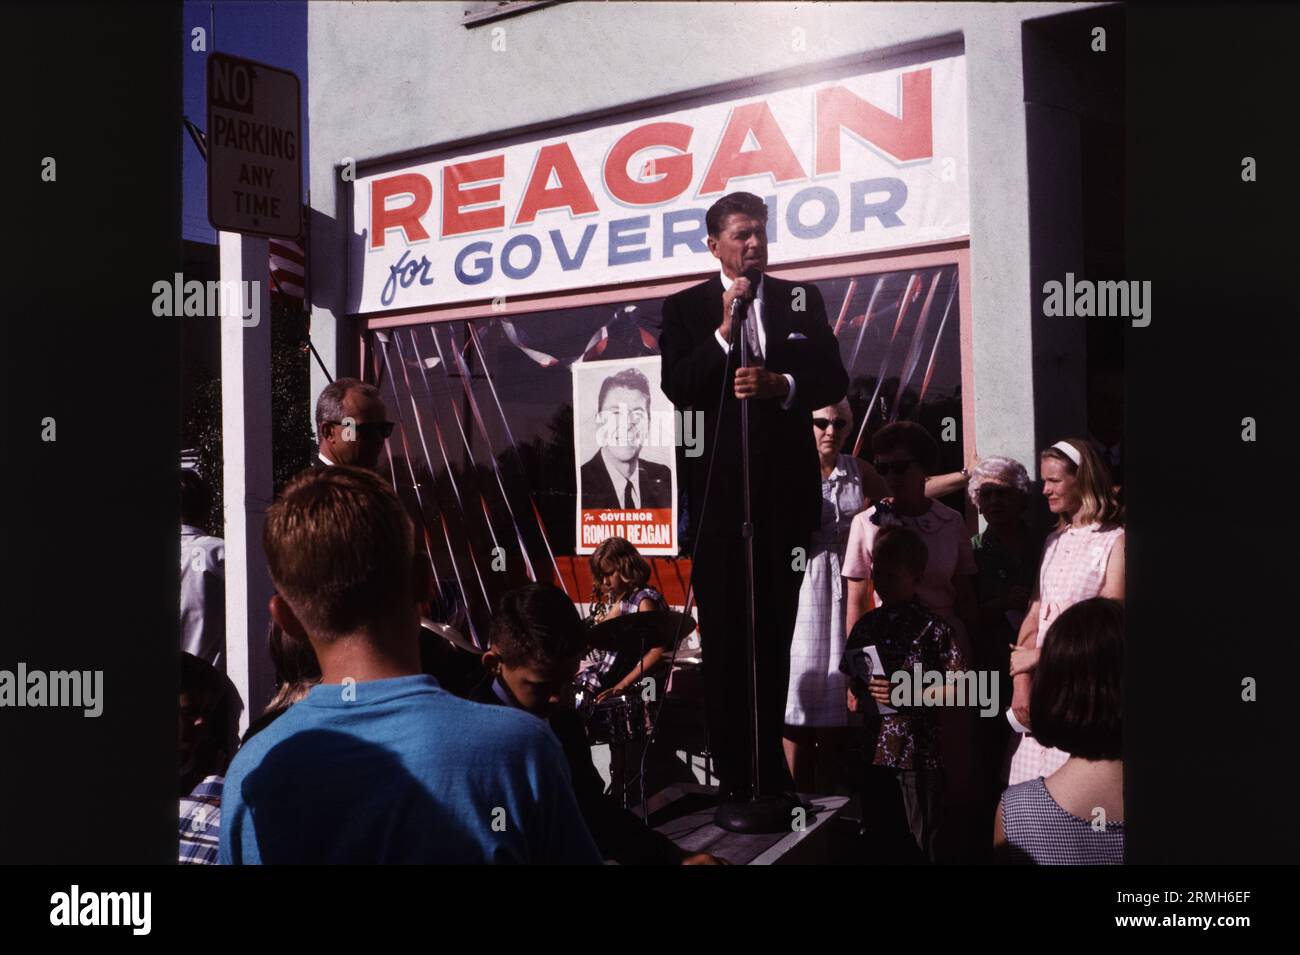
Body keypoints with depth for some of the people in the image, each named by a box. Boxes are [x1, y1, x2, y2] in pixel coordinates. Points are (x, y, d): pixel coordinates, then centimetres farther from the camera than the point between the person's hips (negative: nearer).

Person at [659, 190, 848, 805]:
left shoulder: (802, 300, 11)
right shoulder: (685, 309, 5)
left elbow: (834, 379, 4)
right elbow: (678, 390, -7)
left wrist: (780, 384, -13)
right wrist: (725, 330, -14)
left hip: (786, 488, 2)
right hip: (720, 489, -2)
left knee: (776, 631, 9)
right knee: (723, 634, 1)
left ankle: (771, 768, 20)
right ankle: (732, 774, 9)